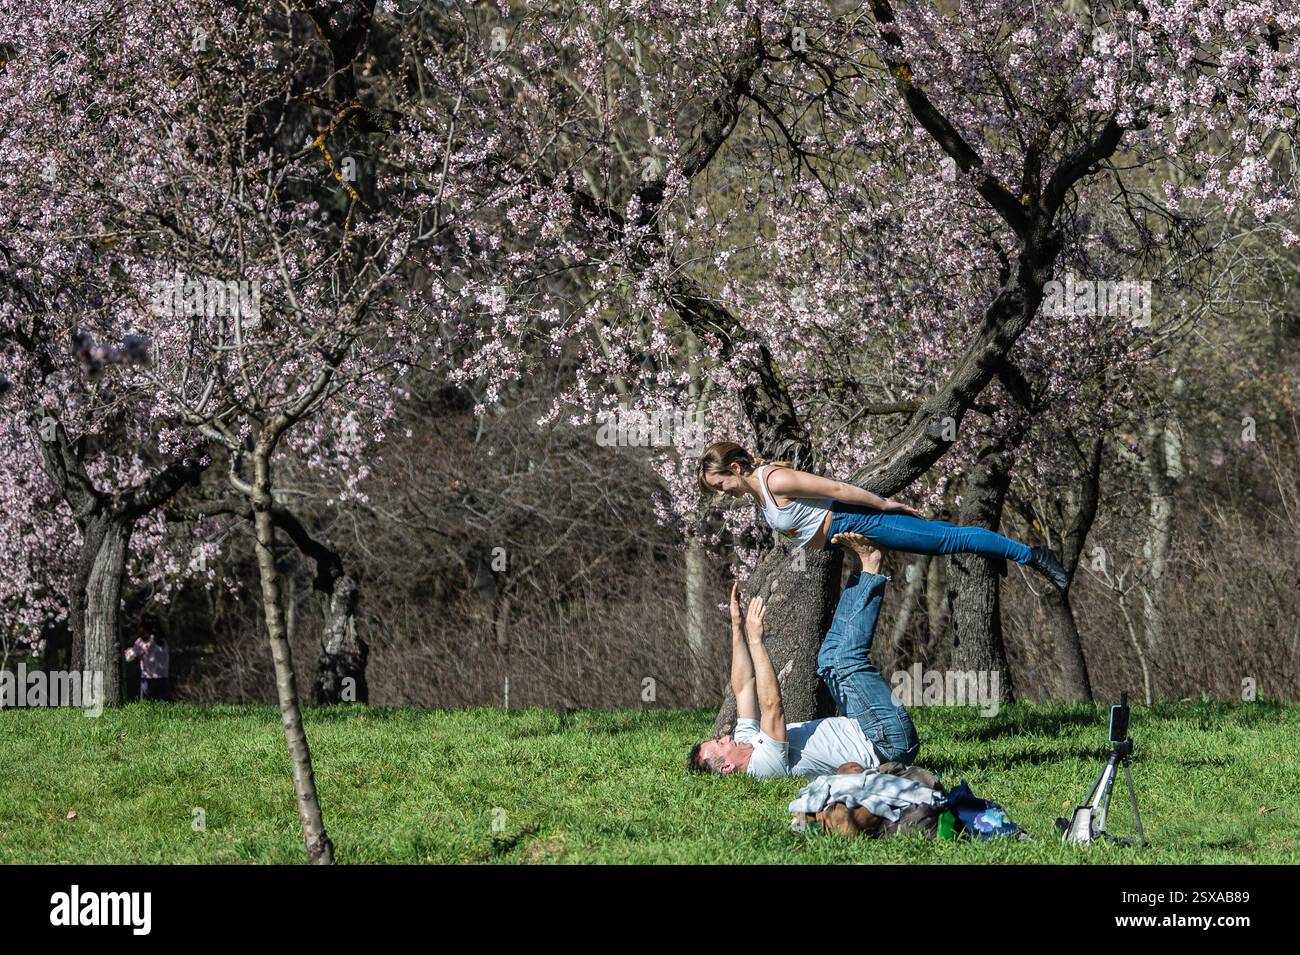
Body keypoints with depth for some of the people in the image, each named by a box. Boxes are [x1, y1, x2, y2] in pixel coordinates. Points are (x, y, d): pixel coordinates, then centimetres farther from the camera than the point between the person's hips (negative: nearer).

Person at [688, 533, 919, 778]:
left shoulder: (747, 742, 4)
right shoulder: (765, 764, -25)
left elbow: (743, 687, 9)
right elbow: (772, 706, -37)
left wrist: (737, 625, 3)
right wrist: (755, 640, -35)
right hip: (891, 742, -9)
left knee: (831, 659, 14)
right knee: (847, 659, -20)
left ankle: (866, 561, 8)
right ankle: (870, 572, -4)